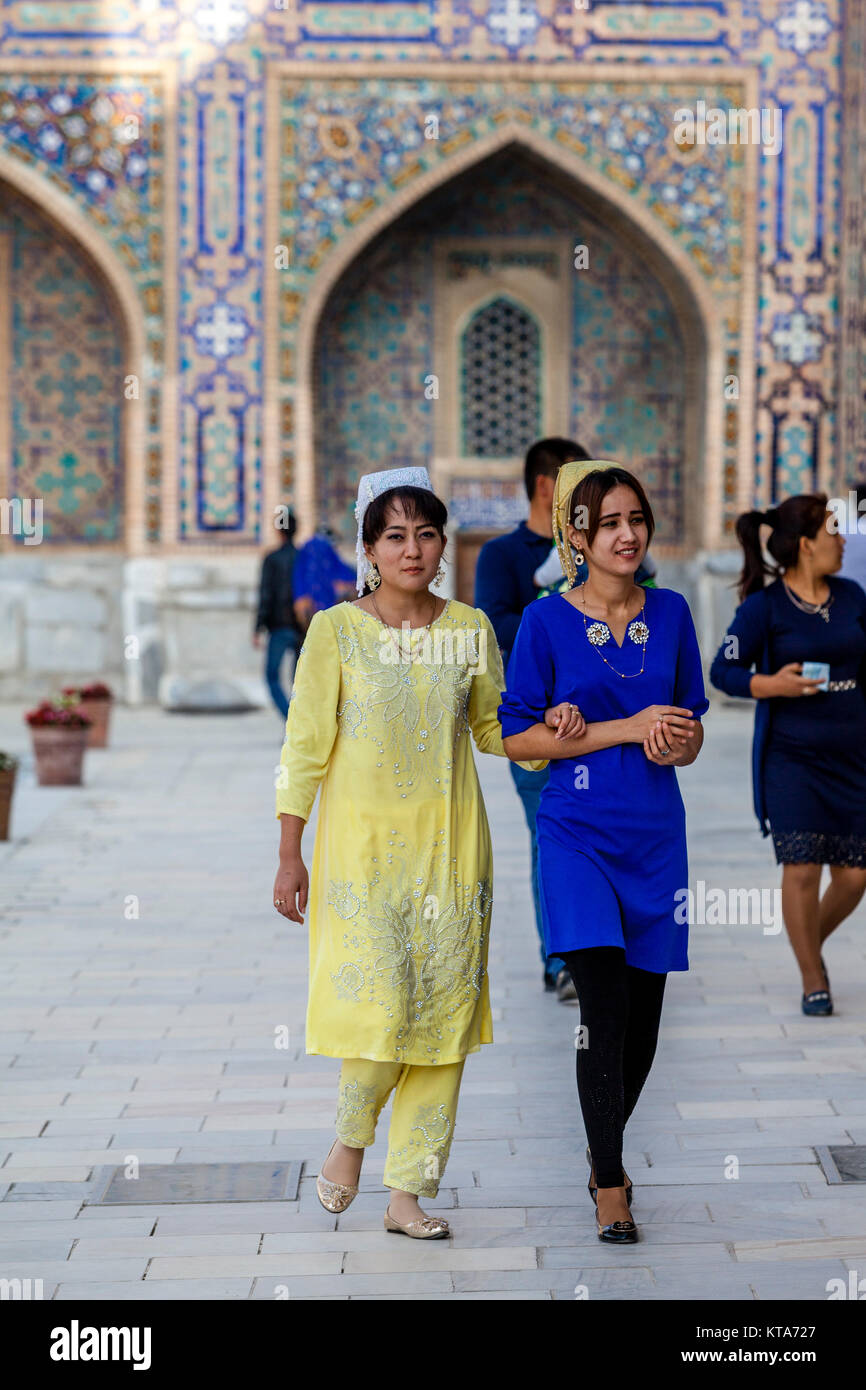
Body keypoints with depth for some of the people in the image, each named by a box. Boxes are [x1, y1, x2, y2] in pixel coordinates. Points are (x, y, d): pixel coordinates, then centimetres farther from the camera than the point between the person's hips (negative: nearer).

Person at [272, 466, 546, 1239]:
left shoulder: (470, 630, 5)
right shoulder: (336, 631, -3)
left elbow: (493, 726, 15)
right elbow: (305, 747, -1)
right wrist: (290, 857, -3)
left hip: (449, 846, 3)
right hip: (362, 843, -3)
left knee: (443, 1013, 3)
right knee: (376, 1006, -12)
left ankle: (410, 1190, 13)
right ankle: (351, 1136, 19)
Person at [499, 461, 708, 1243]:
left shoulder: (671, 613, 7)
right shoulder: (548, 621, -3)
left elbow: (691, 732, 12)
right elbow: (516, 738, -6)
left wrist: (673, 744, -12)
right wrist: (627, 728, -12)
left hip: (655, 834, 4)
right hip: (578, 833, -4)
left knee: (642, 1013, 7)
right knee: (604, 1006, -12)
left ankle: (606, 1150, 30)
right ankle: (610, 1187, -2)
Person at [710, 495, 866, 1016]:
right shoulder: (765, 607, -5)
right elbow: (723, 670, -3)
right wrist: (772, 685, -17)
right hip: (790, 758, -4)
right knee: (802, 869, -8)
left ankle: (814, 940, 32)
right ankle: (813, 979, 10)